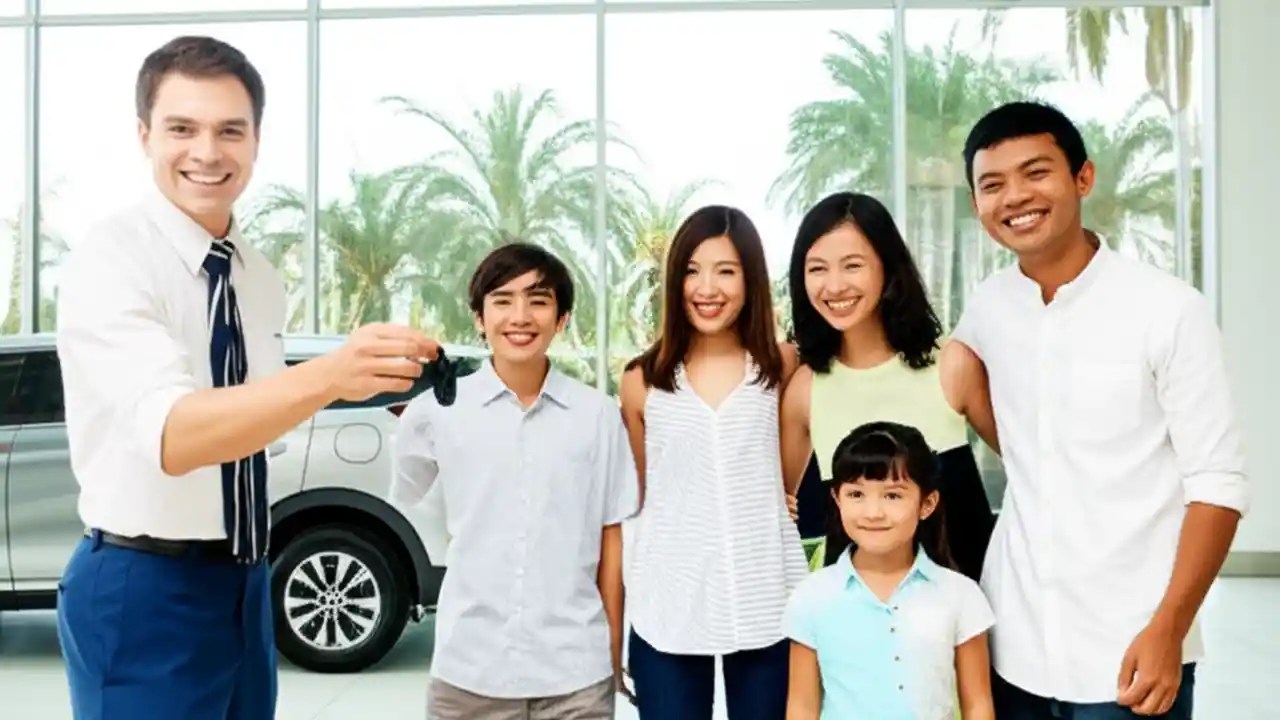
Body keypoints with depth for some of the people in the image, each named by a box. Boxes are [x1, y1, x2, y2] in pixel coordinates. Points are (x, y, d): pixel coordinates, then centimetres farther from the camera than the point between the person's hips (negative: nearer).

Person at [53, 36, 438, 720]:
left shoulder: (260, 277, 6)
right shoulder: (108, 259, -17)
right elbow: (172, 436, -32)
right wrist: (329, 376, -46)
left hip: (244, 583, 7)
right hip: (142, 591, -7)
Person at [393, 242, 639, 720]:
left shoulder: (598, 414, -1)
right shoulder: (435, 411, -2)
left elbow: (610, 540, 3)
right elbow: (401, 506, 12)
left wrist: (613, 651, 6)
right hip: (468, 669, 0)